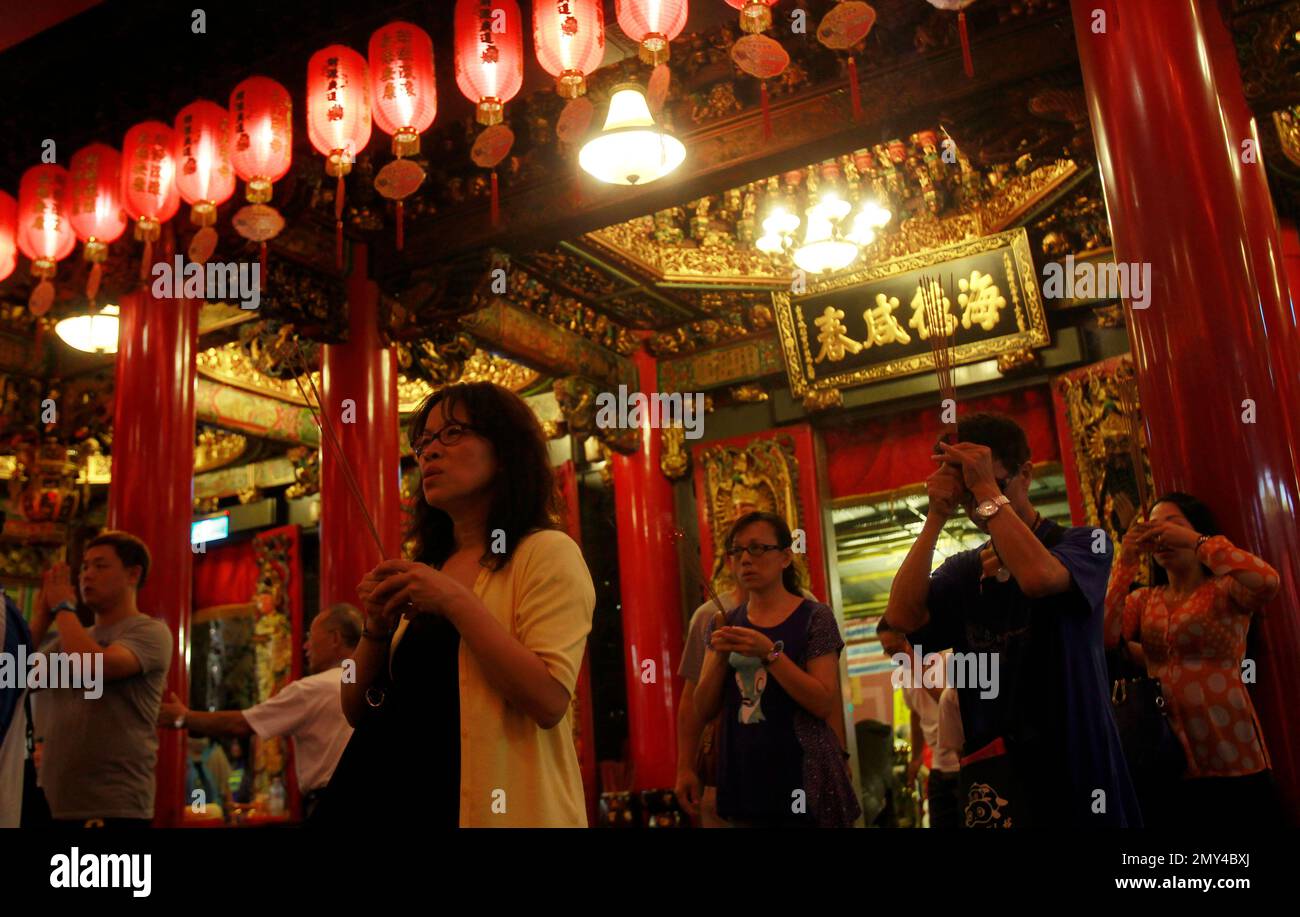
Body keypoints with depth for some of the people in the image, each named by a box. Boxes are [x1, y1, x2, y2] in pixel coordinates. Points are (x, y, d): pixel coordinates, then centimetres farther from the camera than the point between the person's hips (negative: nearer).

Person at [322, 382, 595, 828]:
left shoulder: (547, 553, -8)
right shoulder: (424, 568, 11)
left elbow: (549, 701, -21)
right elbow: (357, 711, 10)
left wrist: (456, 601, -20)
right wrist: (376, 631, -7)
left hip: (496, 805, -6)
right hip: (393, 798, 6)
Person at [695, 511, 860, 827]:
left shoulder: (814, 617, -6)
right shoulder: (725, 624, 6)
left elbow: (824, 704, -14)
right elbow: (704, 711, 3)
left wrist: (769, 653, -23)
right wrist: (720, 657, -13)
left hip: (803, 779, -4)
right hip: (744, 781, 4)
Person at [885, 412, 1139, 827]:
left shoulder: (1083, 544, 1)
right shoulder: (963, 570, 10)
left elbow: (1037, 577, -23)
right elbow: (902, 618, -8)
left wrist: (987, 490, -16)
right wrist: (936, 518, -7)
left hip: (1076, 758, -2)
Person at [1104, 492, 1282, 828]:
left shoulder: (1225, 589, -2)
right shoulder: (1144, 600, 10)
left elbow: (1268, 582, -24)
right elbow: (1104, 637, -8)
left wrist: (1193, 540, -19)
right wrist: (1126, 562, -8)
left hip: (1230, 759, -4)